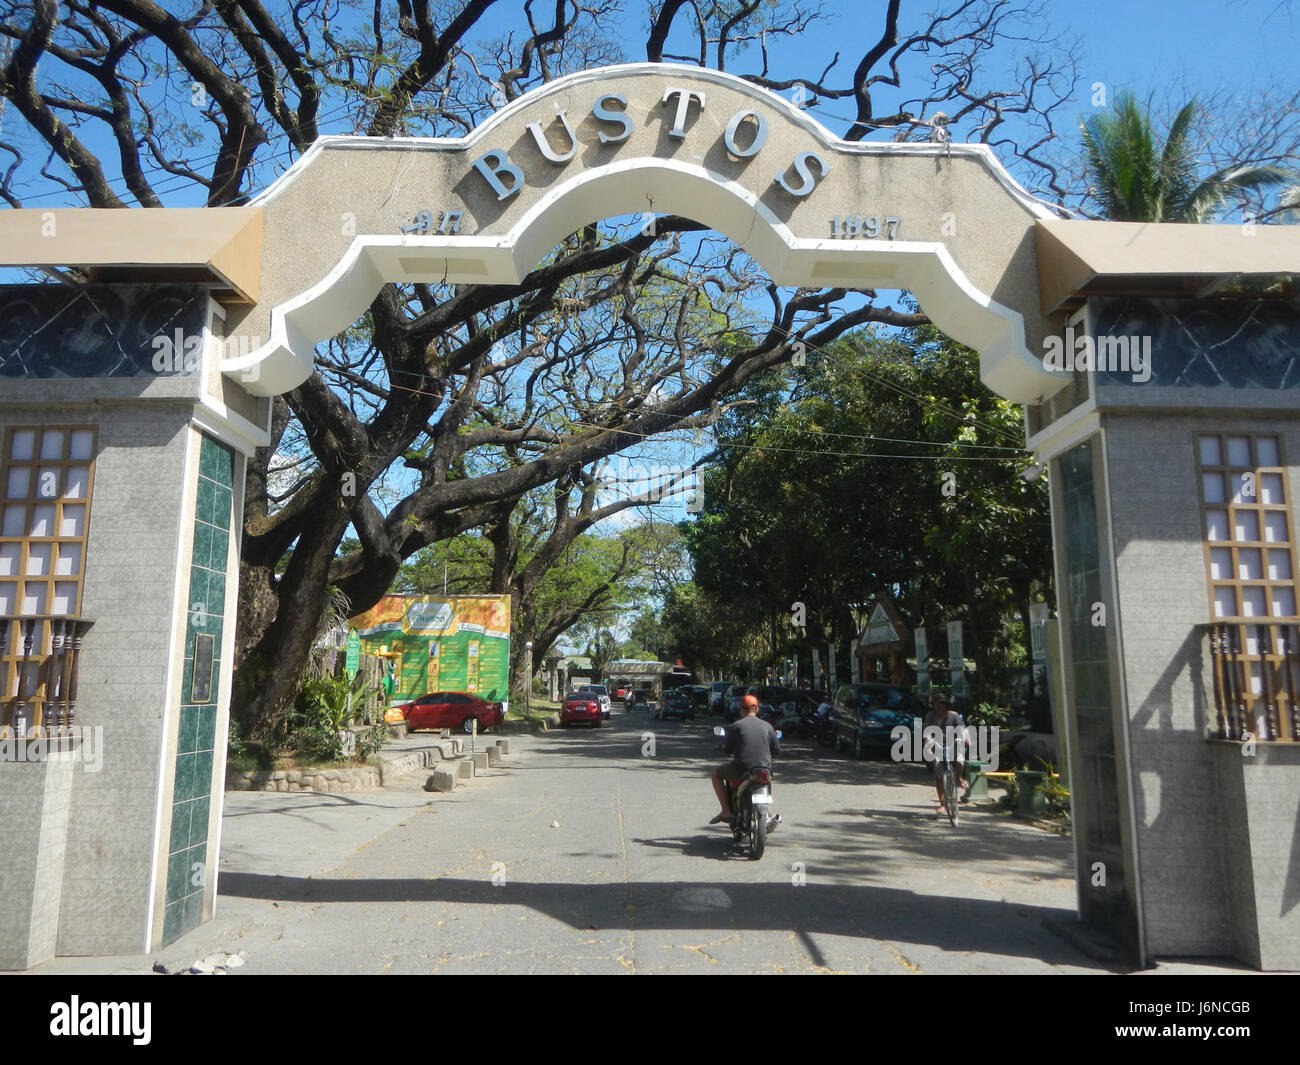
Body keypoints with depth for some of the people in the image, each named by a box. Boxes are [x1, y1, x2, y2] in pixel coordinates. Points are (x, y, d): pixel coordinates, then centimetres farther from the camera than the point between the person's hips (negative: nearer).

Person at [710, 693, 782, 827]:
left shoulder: (736, 726, -5)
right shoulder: (767, 726, 5)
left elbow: (727, 750, -2)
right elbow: (777, 750, 9)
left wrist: (724, 745, 21)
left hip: (742, 770, -4)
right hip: (764, 770, 4)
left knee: (714, 772, 18)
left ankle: (726, 812, 8)